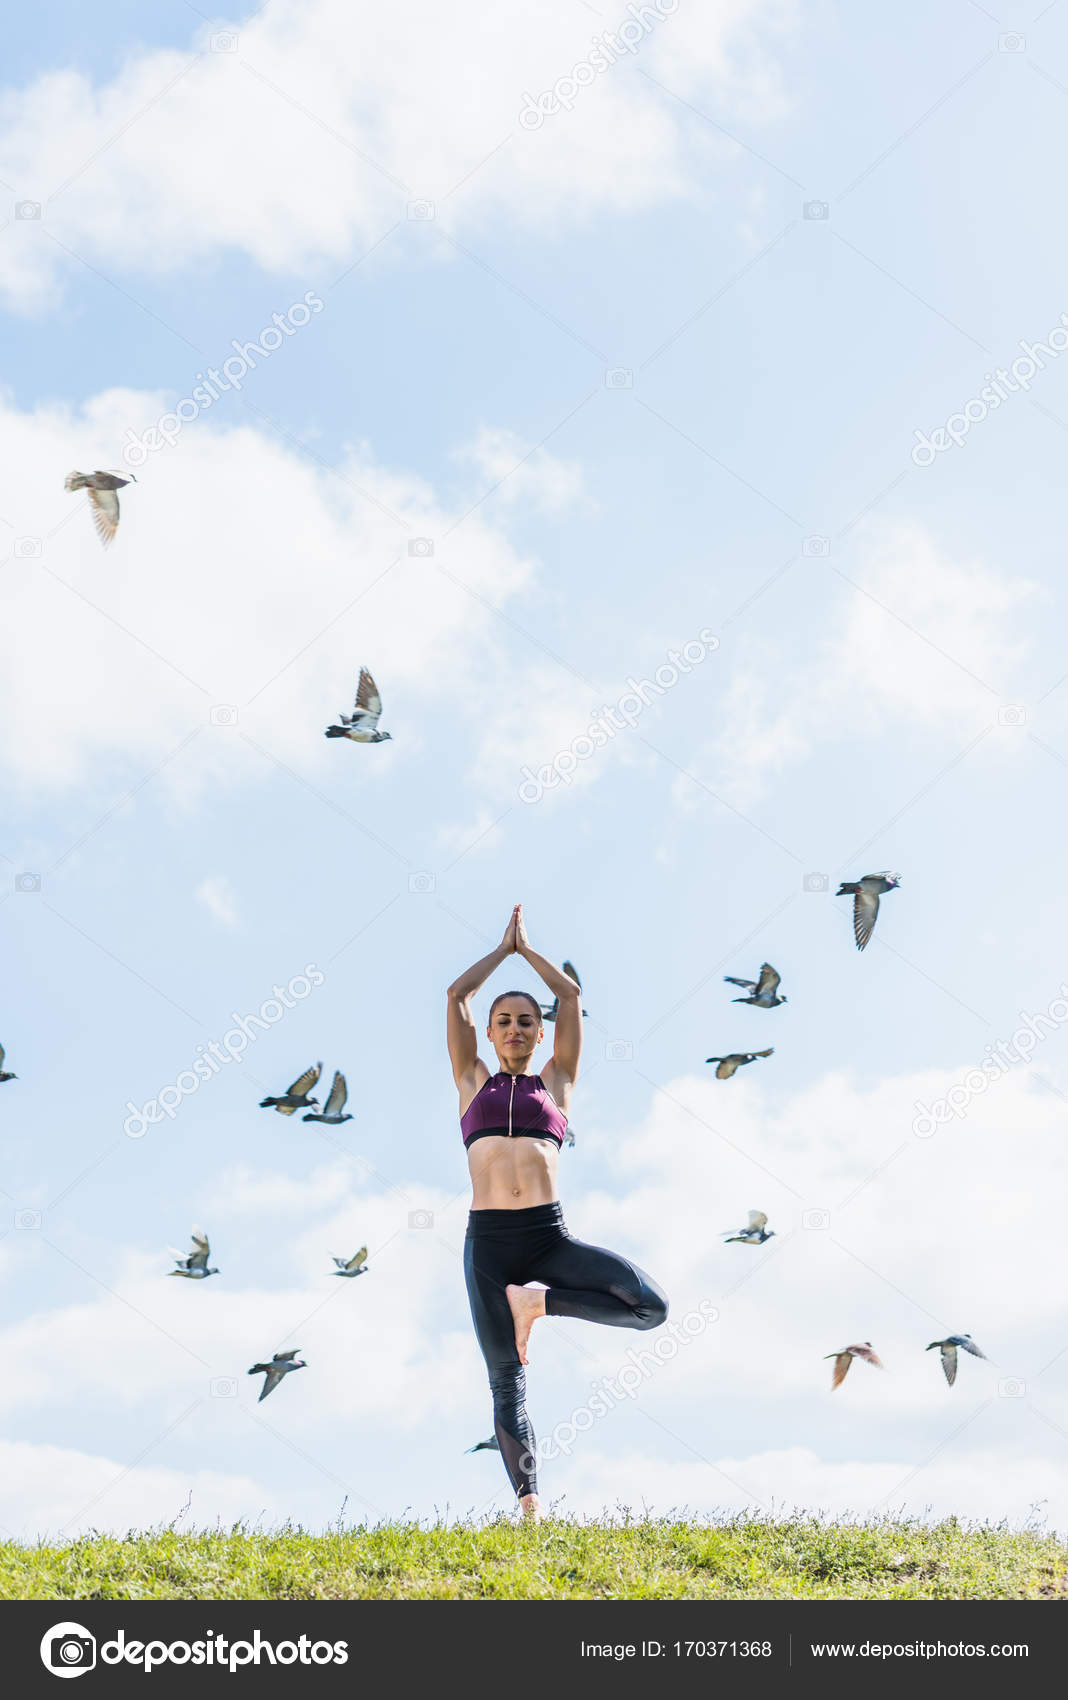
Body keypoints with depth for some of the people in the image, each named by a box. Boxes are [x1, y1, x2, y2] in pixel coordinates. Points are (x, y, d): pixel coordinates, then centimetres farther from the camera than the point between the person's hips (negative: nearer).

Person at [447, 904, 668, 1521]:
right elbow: (457, 994, 14)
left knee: (651, 1307, -19)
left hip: (551, 1237, 0)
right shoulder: (474, 1082, 17)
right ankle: (530, 1505, 1)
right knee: (506, 1381, -3)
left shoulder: (555, 1080, 16)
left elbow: (571, 994, 15)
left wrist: (528, 947, 26)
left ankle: (539, 1301, -4)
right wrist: (504, 947, 24)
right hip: (488, 1240, 0)